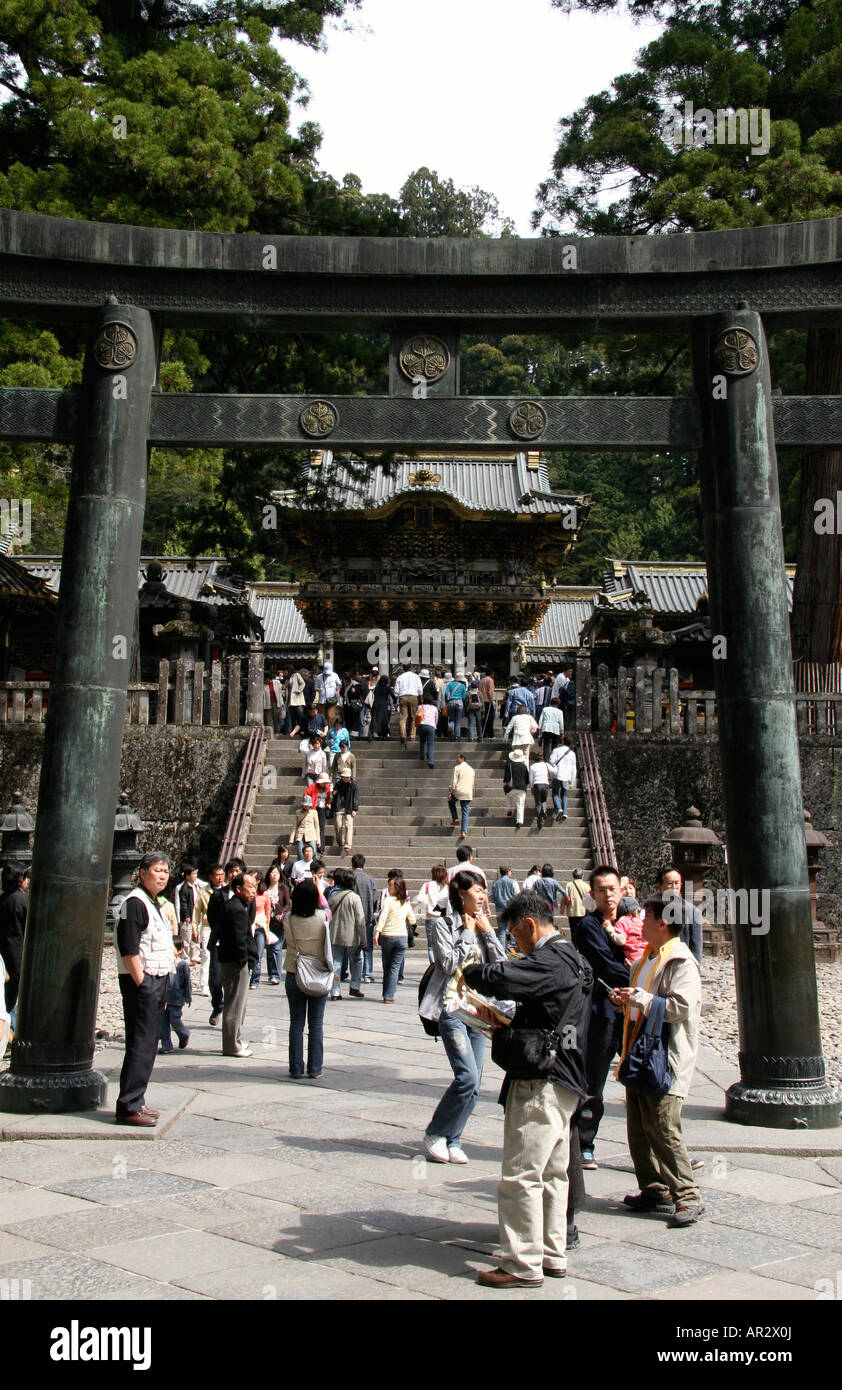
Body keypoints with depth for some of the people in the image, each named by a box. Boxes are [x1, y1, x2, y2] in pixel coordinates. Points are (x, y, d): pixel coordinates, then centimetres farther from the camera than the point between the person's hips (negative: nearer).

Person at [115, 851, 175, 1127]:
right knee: (140, 1045, -8)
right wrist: (142, 985, -20)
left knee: (148, 1044, 13)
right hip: (141, 981, -10)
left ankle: (136, 1102, 21)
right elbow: (129, 949, -20)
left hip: (157, 980, 10)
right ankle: (128, 1107, -4)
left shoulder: (154, 903, 17)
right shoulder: (135, 902, -13)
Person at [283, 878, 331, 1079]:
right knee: (316, 1024, 7)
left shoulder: (289, 919, -11)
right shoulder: (322, 917, -12)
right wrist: (317, 887, 20)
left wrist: (300, 889, 10)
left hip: (294, 976, 1)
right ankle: (315, 1069, 10)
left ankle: (296, 1069, 11)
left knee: (296, 1023, 8)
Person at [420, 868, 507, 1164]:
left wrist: (487, 931, -2)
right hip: (452, 1008, -6)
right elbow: (448, 963, -14)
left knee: (473, 1084, 4)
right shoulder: (443, 923, -3)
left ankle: (452, 1141, 16)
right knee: (467, 1077, -16)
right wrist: (467, 934, -7)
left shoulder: (483, 926, 14)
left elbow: (501, 963, 5)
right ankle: (435, 1133, 2)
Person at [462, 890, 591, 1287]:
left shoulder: (550, 962, -18)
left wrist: (469, 973, -8)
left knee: (520, 1176, -4)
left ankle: (523, 1265, 2)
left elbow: (498, 977, -29)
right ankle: (553, 1255, 24)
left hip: (540, 1084, -11)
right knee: (551, 1172, 16)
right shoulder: (568, 958, 15)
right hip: (562, 1082, 11)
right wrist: (504, 1019, 13)